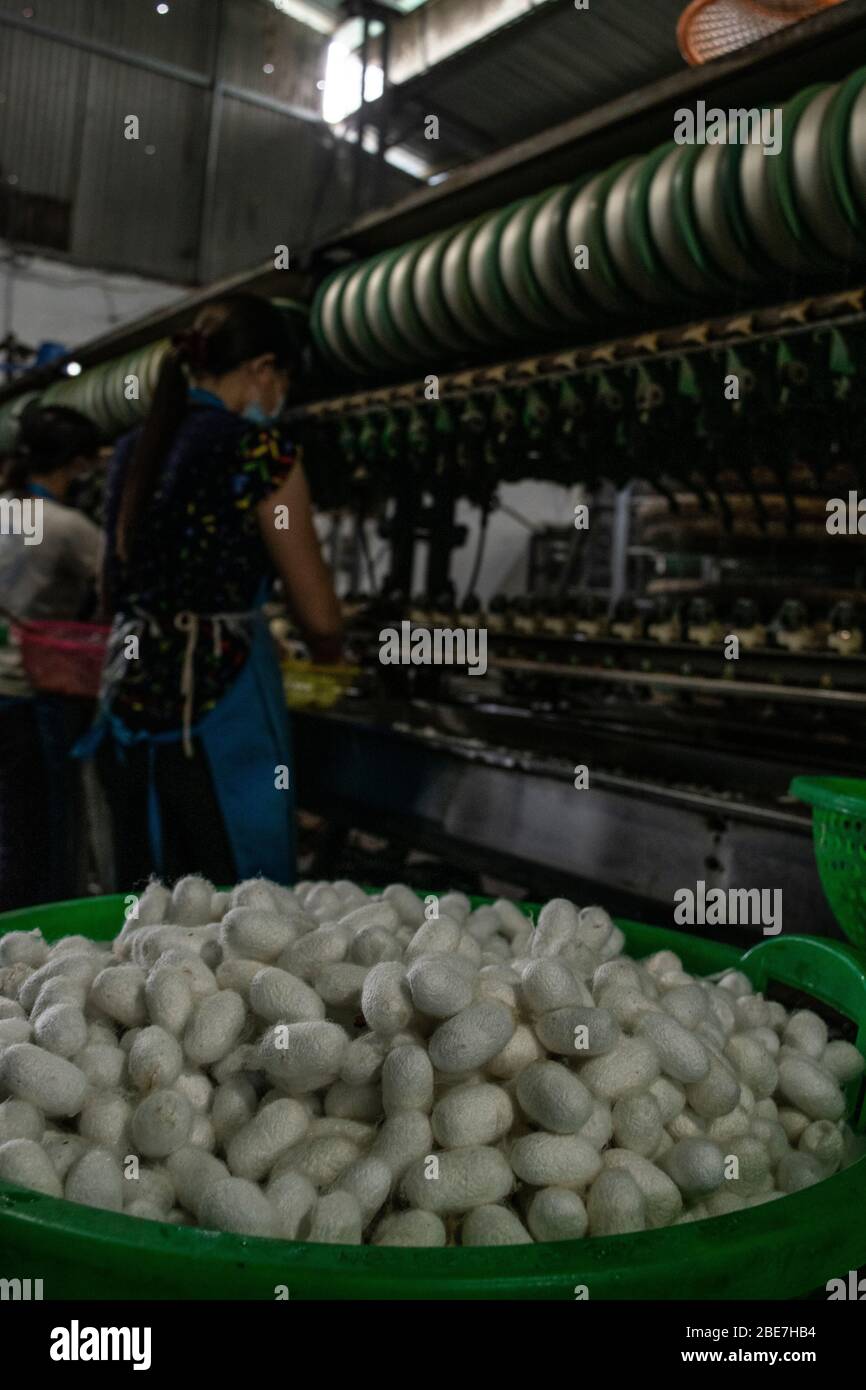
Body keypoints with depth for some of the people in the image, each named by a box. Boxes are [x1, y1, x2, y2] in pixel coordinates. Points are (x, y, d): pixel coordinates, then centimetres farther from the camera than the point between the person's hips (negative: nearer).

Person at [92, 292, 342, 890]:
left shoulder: (133, 450, 12)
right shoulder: (259, 447, -8)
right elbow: (320, 617, -5)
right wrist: (331, 653, 16)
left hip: (129, 711, 7)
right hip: (218, 712, -7)